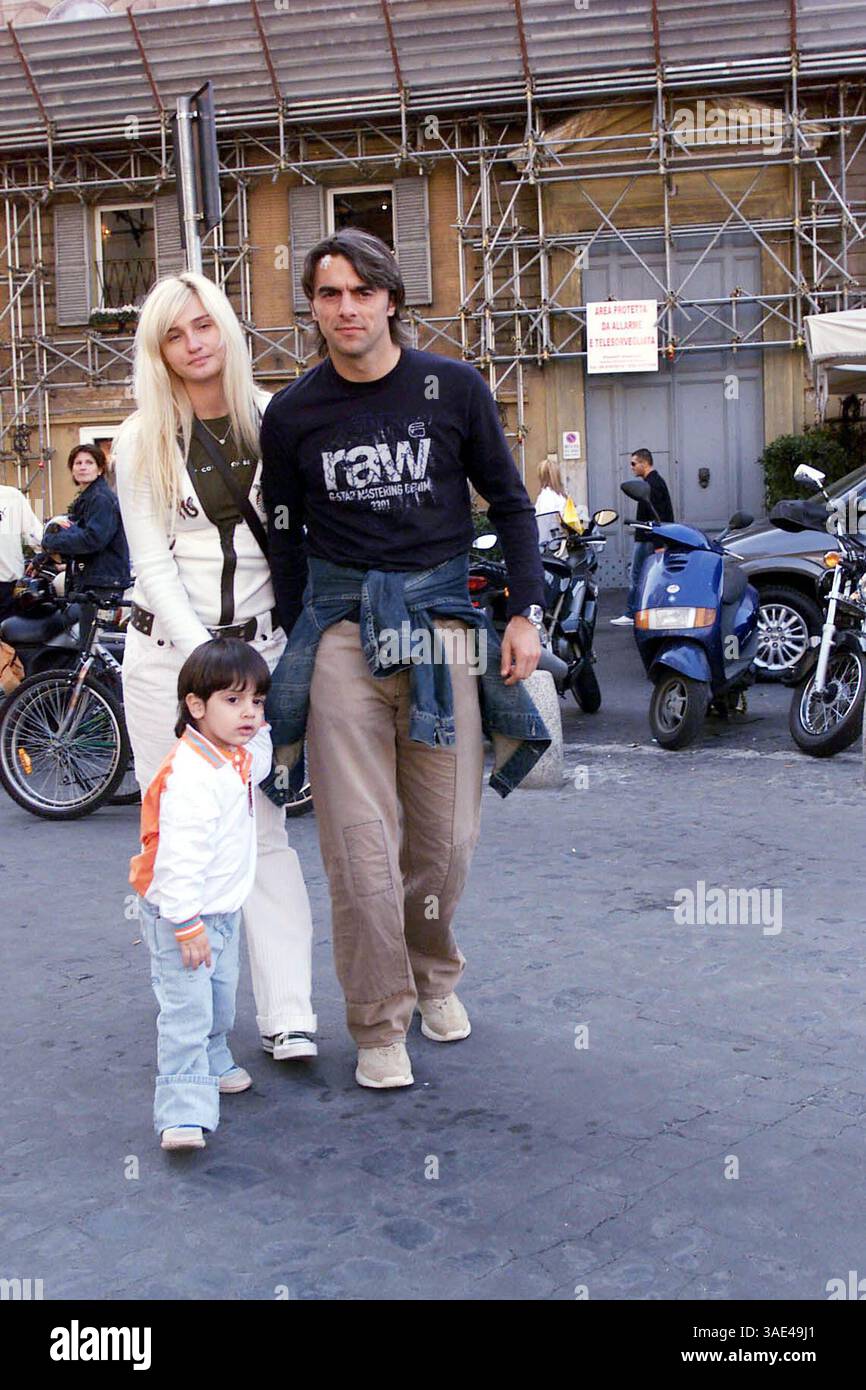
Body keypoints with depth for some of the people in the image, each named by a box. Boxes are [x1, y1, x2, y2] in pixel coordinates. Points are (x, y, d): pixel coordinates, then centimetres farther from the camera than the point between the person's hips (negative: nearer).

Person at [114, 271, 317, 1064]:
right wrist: (204, 657, -14)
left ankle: (288, 1016, -1)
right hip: (167, 651, 0)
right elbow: (153, 562, -2)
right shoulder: (143, 440, 4)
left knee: (264, 829, -4)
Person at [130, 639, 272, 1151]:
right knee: (186, 1008, -11)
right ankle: (183, 1113, -9)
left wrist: (261, 729, 18)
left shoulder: (237, 756, 3)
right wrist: (187, 924, -29)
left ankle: (213, 1063, 45)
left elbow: (260, 761, 31)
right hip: (180, 914, -9)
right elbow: (179, 855, -30)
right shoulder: (190, 775, -28)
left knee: (221, 996, 24)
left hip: (223, 908, 9)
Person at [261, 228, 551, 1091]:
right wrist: (292, 646, 12)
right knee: (360, 842, -3)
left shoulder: (454, 388, 3)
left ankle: (433, 974, 33)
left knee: (448, 835, 6)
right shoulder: (292, 414, 4)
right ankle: (379, 1023, 13)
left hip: (442, 618, 1)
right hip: (340, 625, 0)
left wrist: (525, 612, 1)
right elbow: (284, 537, 12)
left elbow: (509, 503, 9)